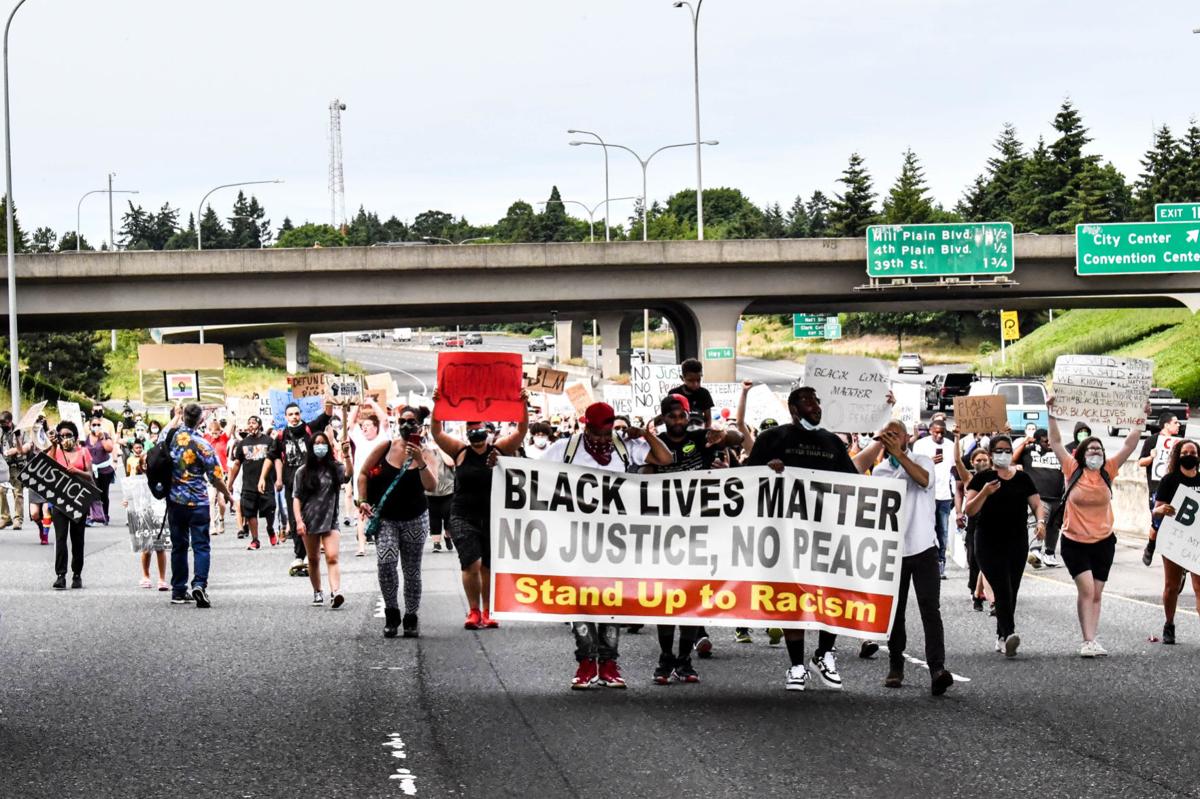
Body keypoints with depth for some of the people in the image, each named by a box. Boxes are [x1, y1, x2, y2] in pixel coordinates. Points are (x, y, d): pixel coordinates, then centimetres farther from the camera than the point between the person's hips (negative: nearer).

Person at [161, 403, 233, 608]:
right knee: (201, 545, -3)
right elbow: (216, 477, -10)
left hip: (174, 501, 4)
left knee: (179, 545, 13)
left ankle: (178, 591, 16)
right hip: (197, 502, -4)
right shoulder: (202, 445, -13)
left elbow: (161, 440, 27)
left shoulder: (171, 436, -2)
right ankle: (199, 584, -21)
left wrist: (175, 418, 37)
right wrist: (228, 495, 7)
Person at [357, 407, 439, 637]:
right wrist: (363, 501, -3)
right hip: (386, 518, -1)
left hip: (415, 519, 1)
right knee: (385, 562, -20)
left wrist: (420, 462, -32)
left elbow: (431, 486, -20)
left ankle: (411, 618, 22)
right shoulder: (385, 447, -3)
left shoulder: (427, 454, -5)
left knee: (412, 571, 7)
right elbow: (364, 473, 7)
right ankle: (391, 613, -4)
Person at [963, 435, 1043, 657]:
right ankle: (1009, 634, -30)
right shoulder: (982, 478, -1)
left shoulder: (1022, 478, 9)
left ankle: (1001, 636, 18)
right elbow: (969, 510, -5)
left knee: (1011, 592, 7)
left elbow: (1036, 505, 10)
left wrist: (1040, 521, -10)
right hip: (989, 544, -4)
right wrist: (984, 493, -21)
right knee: (1002, 589, -17)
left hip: (1017, 543, 4)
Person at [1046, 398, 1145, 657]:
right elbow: (1056, 442, -7)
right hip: (1075, 542, -3)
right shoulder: (1073, 471, -5)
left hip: (1103, 541, 3)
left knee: (1096, 594, 7)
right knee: (1086, 589, -15)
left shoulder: (1107, 472, 2)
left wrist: (1141, 420, -7)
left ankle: (1091, 641, 12)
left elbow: (1129, 445, 0)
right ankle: (1088, 641, -16)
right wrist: (1051, 414, -14)